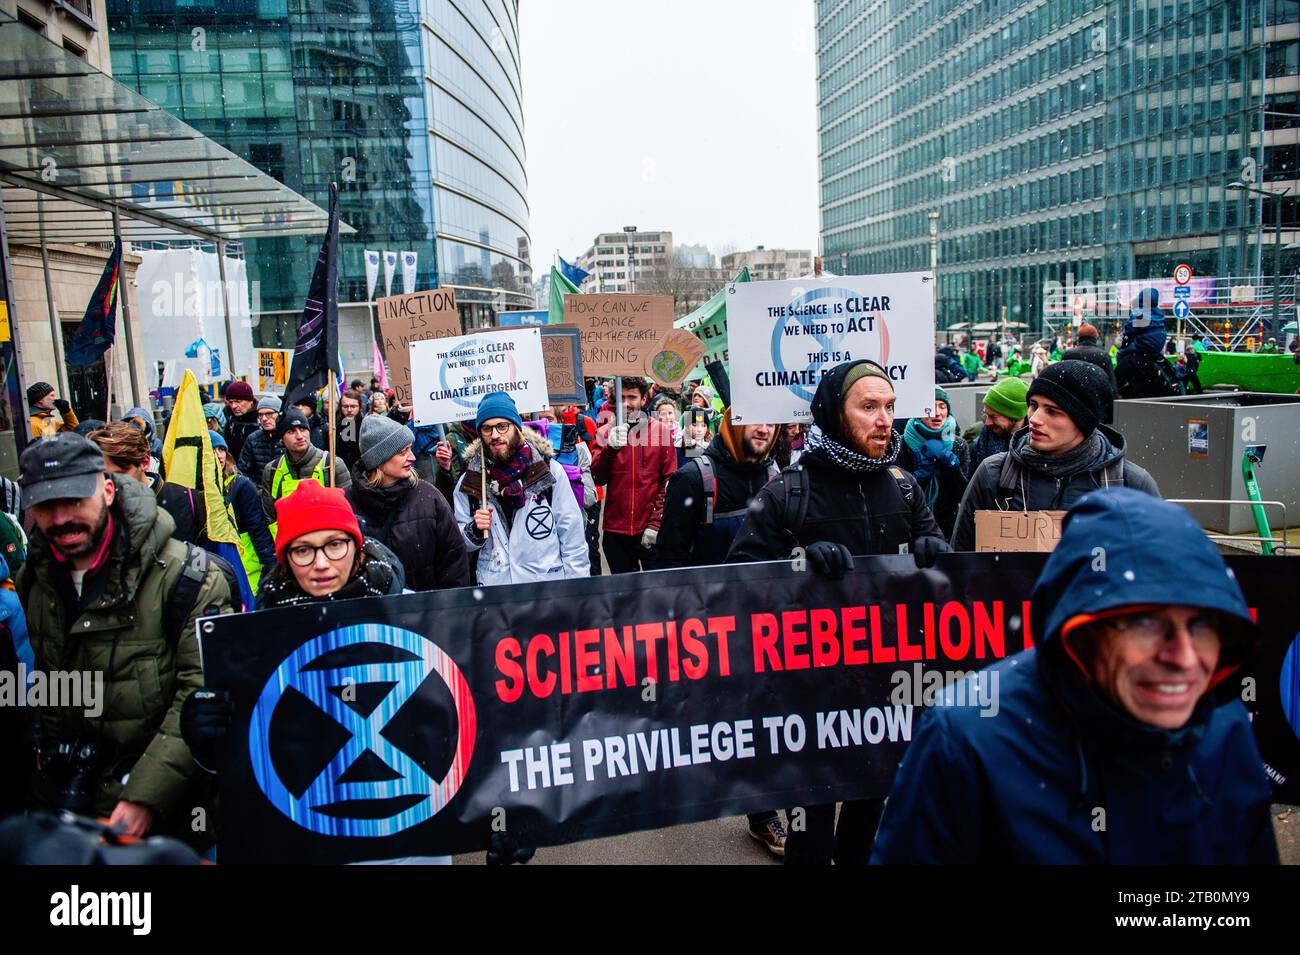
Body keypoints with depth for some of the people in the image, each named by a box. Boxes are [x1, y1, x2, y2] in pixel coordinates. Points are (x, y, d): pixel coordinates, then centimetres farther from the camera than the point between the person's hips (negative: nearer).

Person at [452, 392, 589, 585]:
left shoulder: (550, 470, -5)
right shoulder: (469, 481, 1)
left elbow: (572, 536, -3)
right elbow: (461, 545, 9)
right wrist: (475, 530, -12)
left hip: (550, 588, -1)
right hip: (494, 587, 2)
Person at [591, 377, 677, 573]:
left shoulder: (660, 431, 1)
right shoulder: (606, 432, 4)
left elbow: (669, 481, -1)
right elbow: (597, 478, -4)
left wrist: (656, 523, -9)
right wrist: (611, 448, -21)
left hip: (651, 531, -1)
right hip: (616, 529, 1)